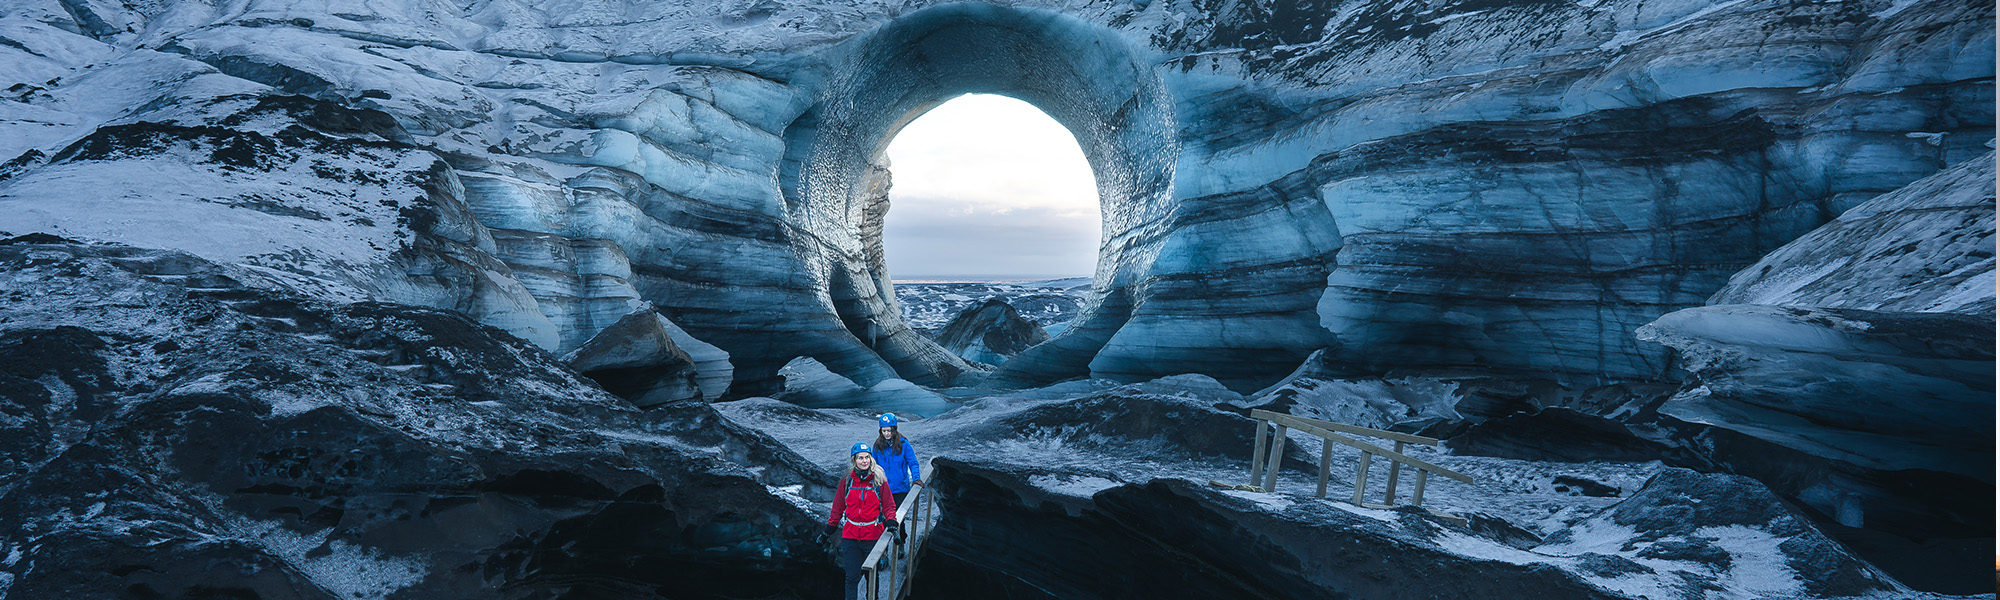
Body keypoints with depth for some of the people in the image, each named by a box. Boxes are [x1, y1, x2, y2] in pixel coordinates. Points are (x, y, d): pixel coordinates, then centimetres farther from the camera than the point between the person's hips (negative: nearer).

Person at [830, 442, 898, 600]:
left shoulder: (879, 480, -1)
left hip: (872, 535, -1)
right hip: (850, 535, 1)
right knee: (852, 576, 1)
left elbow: (888, 505, 0)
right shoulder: (847, 481, 3)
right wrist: (829, 528, 11)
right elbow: (838, 507, 11)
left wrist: (891, 521, -17)